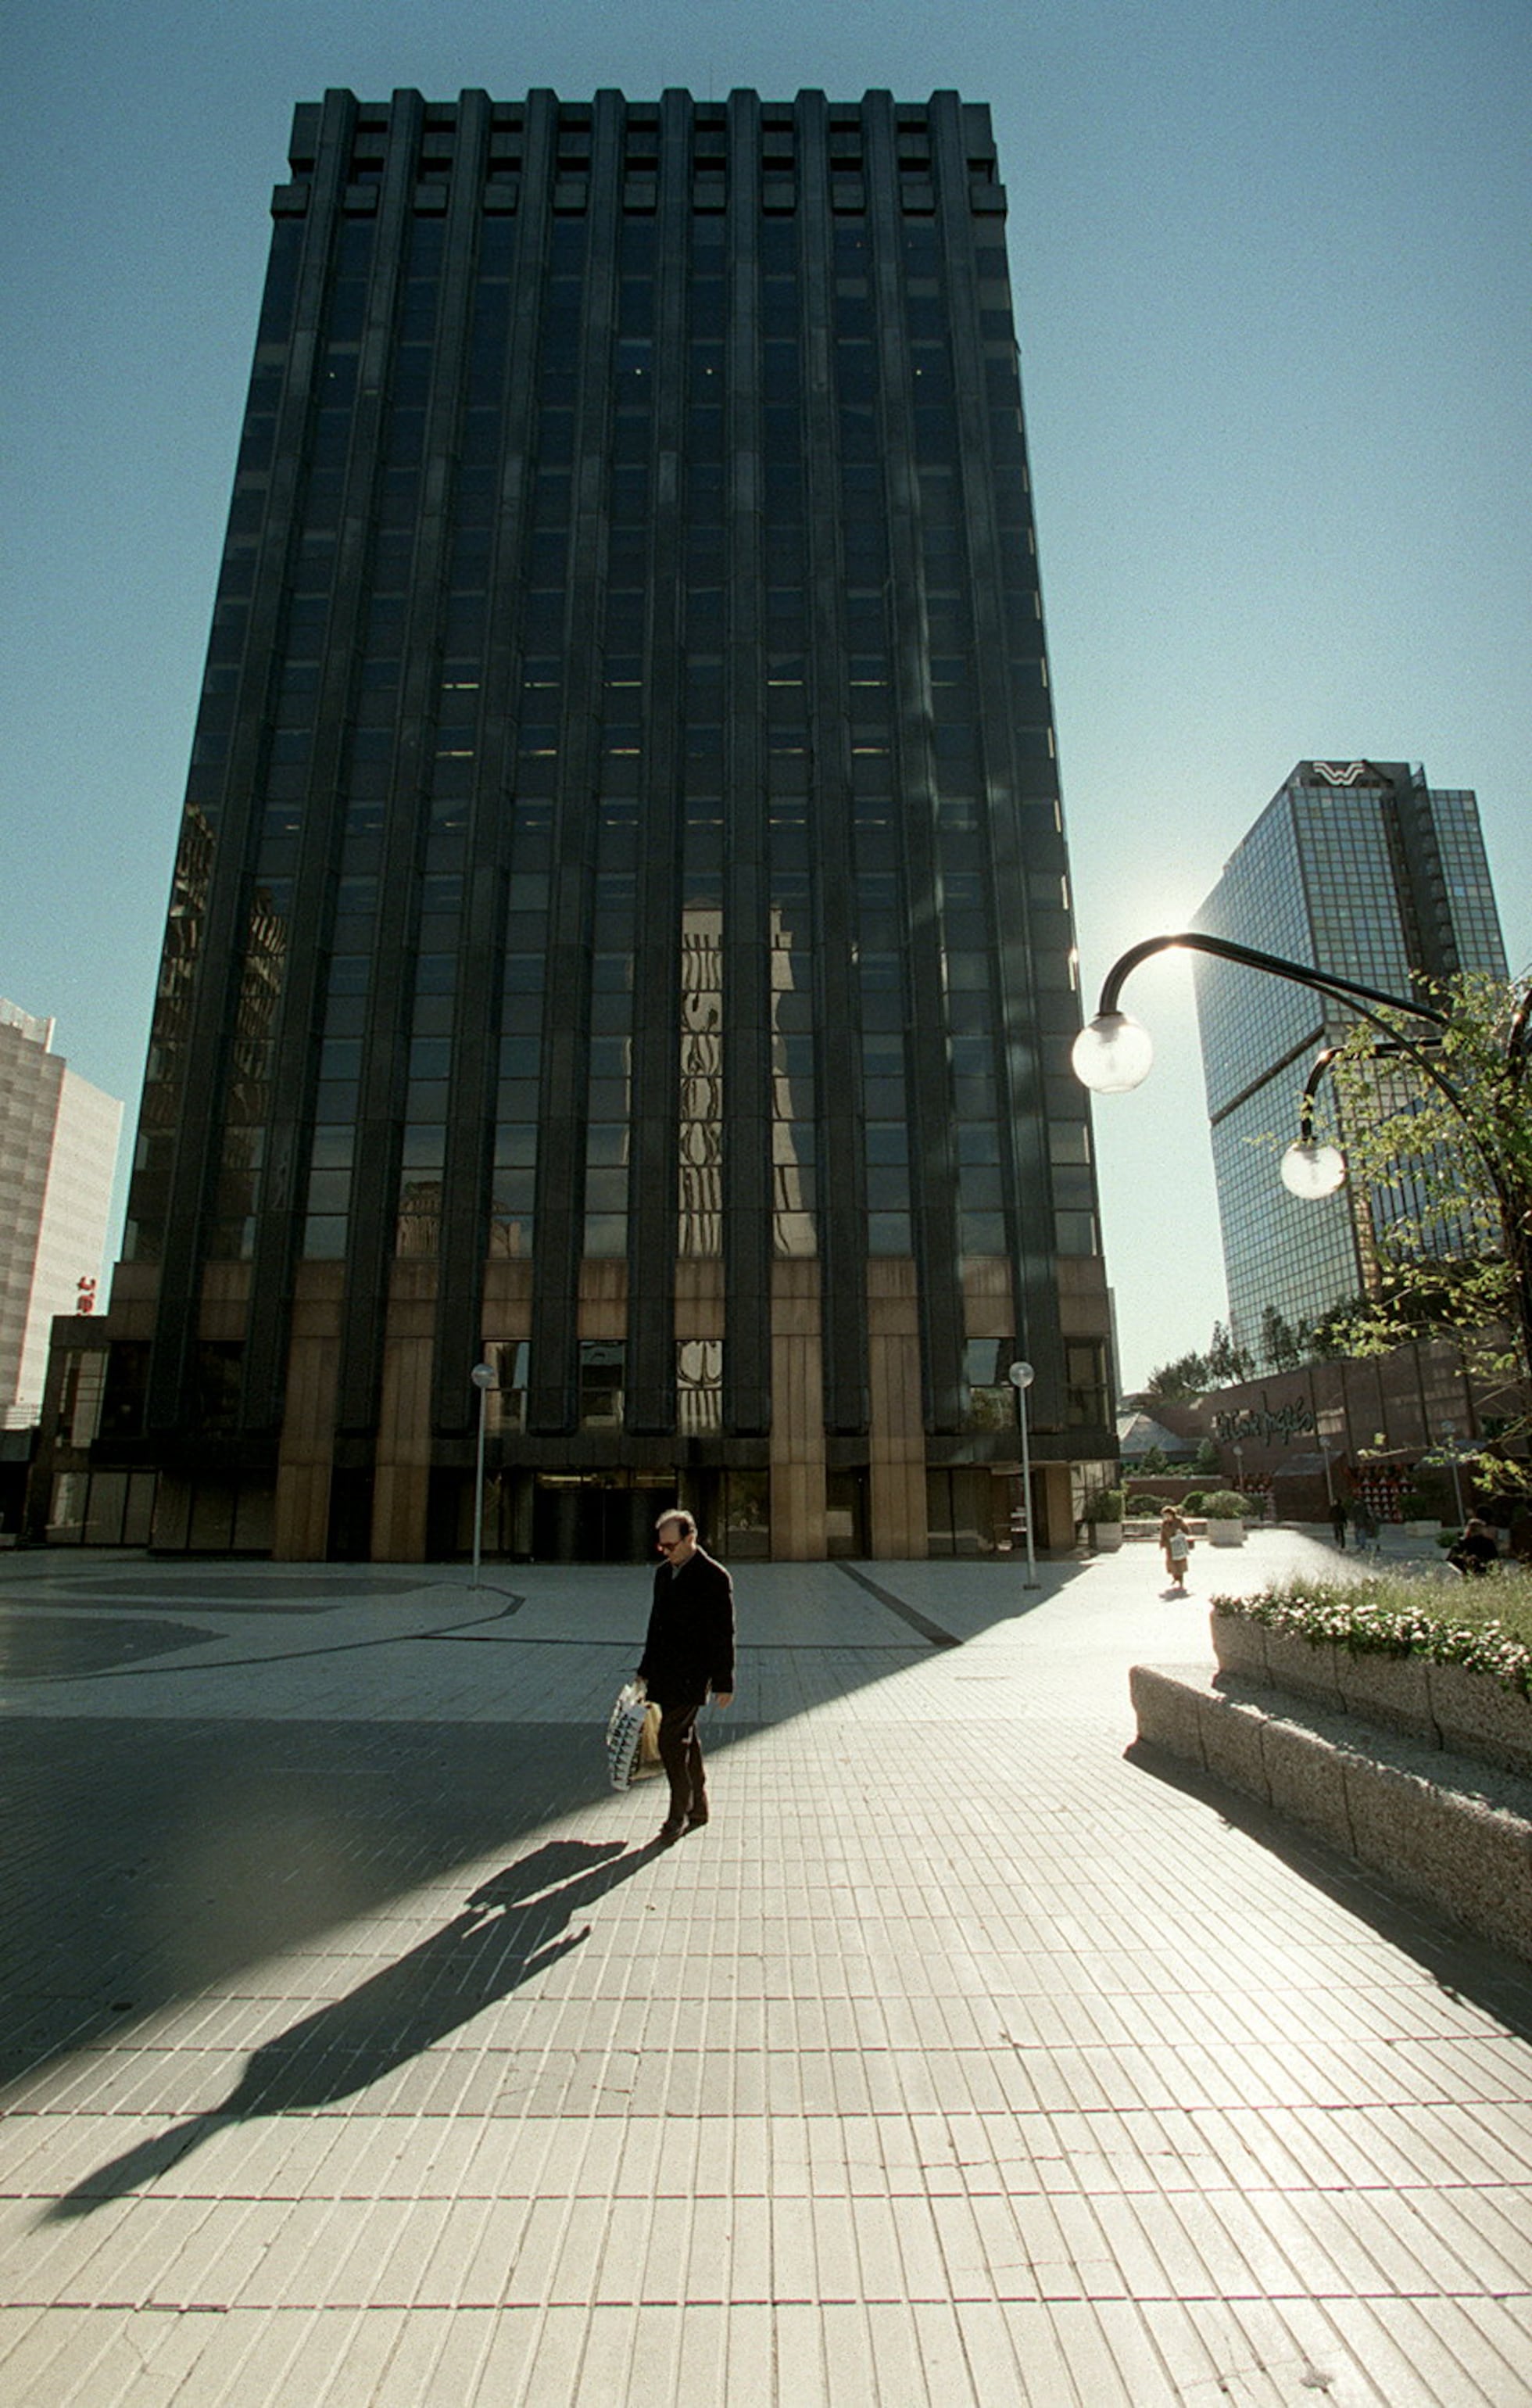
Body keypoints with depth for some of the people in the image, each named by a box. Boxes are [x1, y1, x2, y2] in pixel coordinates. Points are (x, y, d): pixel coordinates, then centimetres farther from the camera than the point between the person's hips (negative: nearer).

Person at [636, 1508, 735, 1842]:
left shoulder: (714, 1578, -13)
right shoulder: (663, 1572, 9)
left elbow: (724, 1635, -10)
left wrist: (724, 1683, -9)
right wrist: (646, 1670, 19)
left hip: (690, 1675, -7)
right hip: (664, 1674, 7)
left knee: (672, 1740, -7)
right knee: (685, 1740, 15)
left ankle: (679, 1812, 9)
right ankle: (697, 1808, 28)